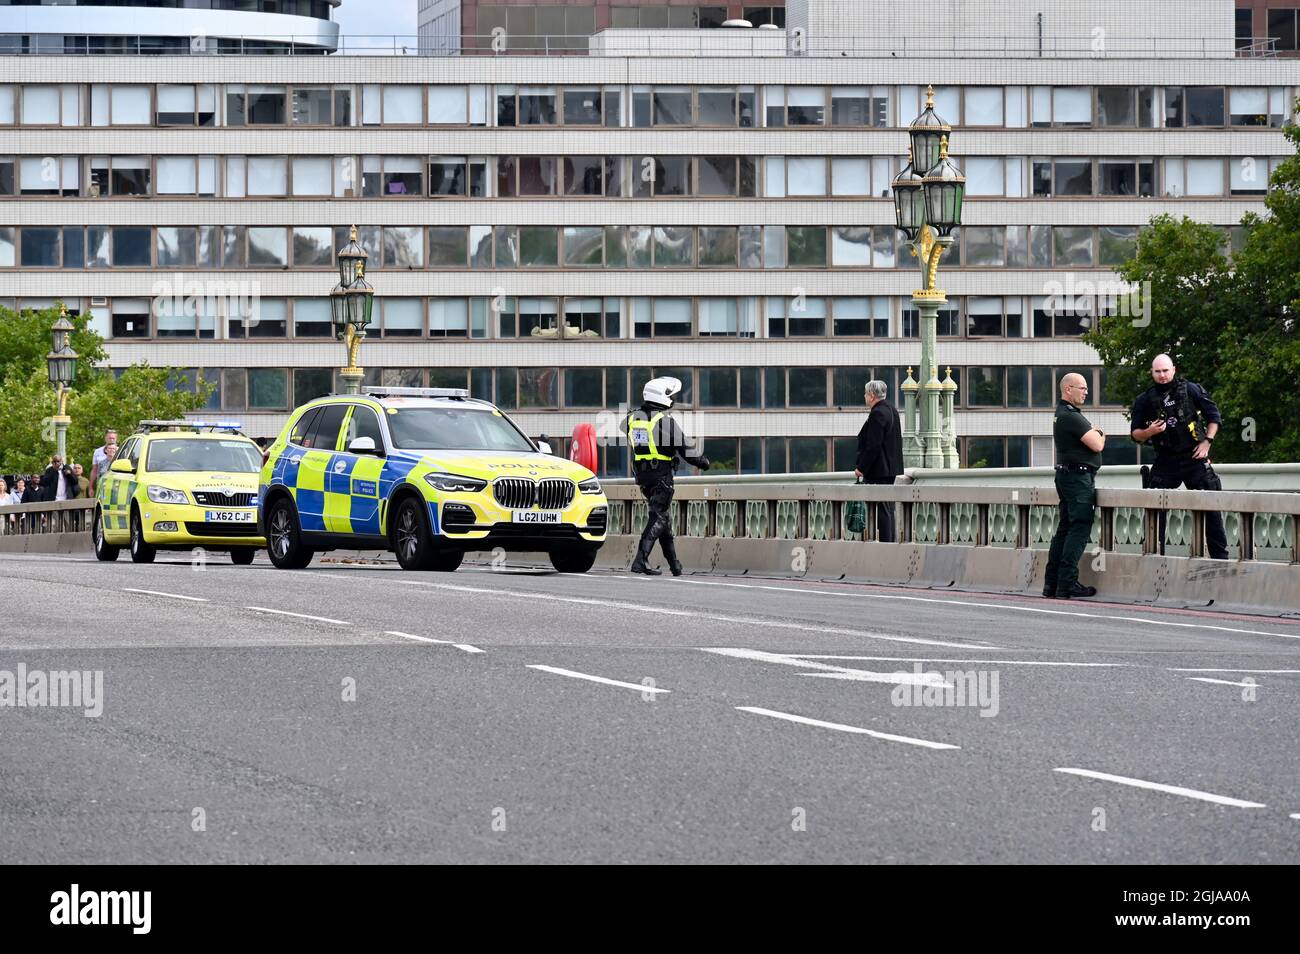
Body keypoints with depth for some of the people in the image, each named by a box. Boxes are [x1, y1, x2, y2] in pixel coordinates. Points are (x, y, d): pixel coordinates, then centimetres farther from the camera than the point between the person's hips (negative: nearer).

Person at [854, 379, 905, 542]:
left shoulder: (877, 414, -17)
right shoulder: (891, 410, 14)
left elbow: (873, 445, -20)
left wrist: (861, 468, -15)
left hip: (878, 468, -10)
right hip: (891, 467, 10)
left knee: (882, 509, -8)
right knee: (887, 508, 13)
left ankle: (885, 542, -9)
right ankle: (890, 541, 16)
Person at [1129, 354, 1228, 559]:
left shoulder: (1191, 390, 0)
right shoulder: (1145, 400, 4)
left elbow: (1214, 416, 7)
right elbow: (1135, 434, 8)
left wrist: (1206, 442, -2)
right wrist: (1149, 432, -13)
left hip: (1194, 457, -1)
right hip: (1165, 461, 1)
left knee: (1211, 508, 0)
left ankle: (1220, 555, 7)